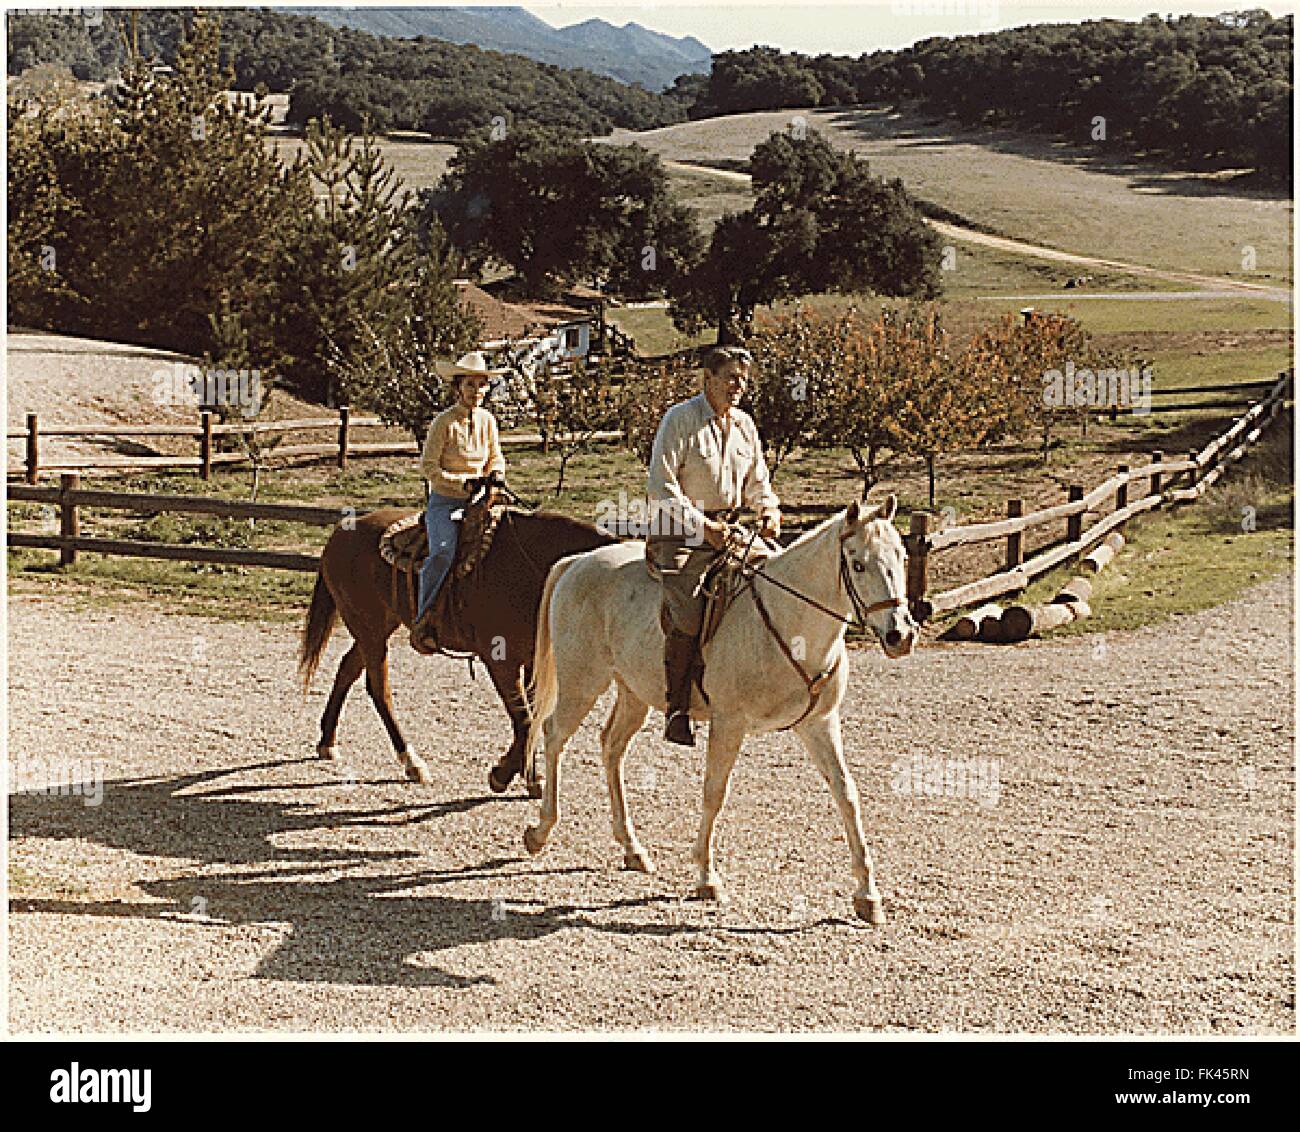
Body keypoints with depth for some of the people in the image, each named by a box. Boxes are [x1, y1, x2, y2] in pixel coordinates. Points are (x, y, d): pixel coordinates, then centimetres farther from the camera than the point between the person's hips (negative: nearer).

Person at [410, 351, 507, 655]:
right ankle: (423, 619, -23)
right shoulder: (444, 422, -8)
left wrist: (496, 473, -3)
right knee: (443, 551, -30)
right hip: (445, 501, -5)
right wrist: (462, 482, -17)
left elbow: (495, 457, 20)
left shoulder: (487, 420, 9)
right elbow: (429, 466, -8)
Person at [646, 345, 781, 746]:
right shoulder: (680, 419, -7)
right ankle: (676, 712, -12)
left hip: (728, 529, 7)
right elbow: (661, 485, -13)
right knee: (688, 618, -22)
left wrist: (768, 508, -1)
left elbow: (757, 481, 22)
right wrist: (703, 525, -19)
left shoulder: (745, 425, 13)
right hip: (679, 533, -7)